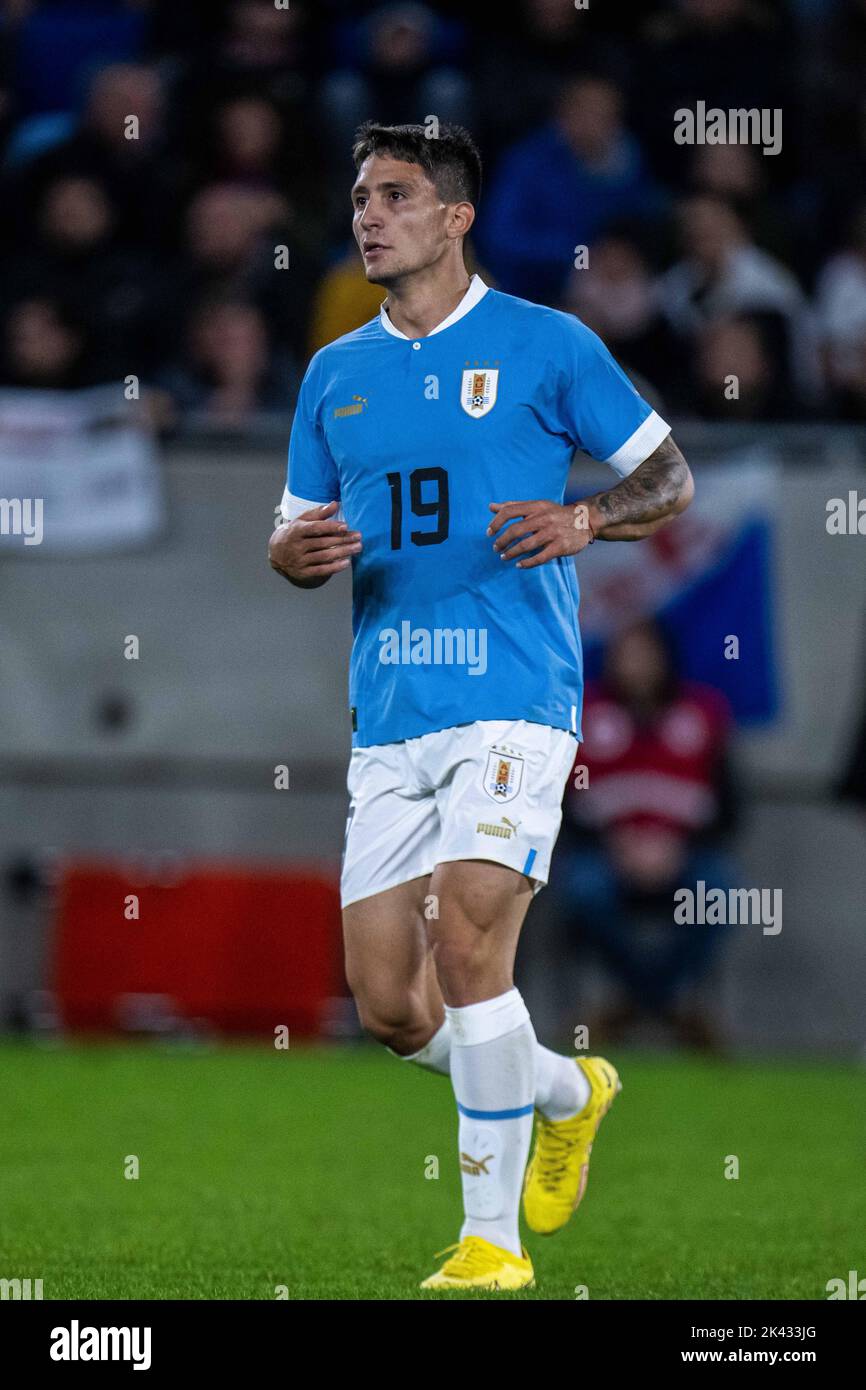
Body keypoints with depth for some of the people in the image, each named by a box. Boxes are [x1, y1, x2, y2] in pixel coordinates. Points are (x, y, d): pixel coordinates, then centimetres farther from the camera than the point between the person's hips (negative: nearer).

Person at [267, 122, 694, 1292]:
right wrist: (298, 551, -4)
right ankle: (567, 1093, 31)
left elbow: (671, 480, 4)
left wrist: (582, 523, -16)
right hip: (387, 716, 5)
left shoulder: (546, 345, 1)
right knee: (387, 1006, 2)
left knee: (467, 946, -20)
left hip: (512, 701, -5)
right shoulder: (335, 373, 14)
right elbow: (296, 537, 20)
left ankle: (493, 1236, -9)